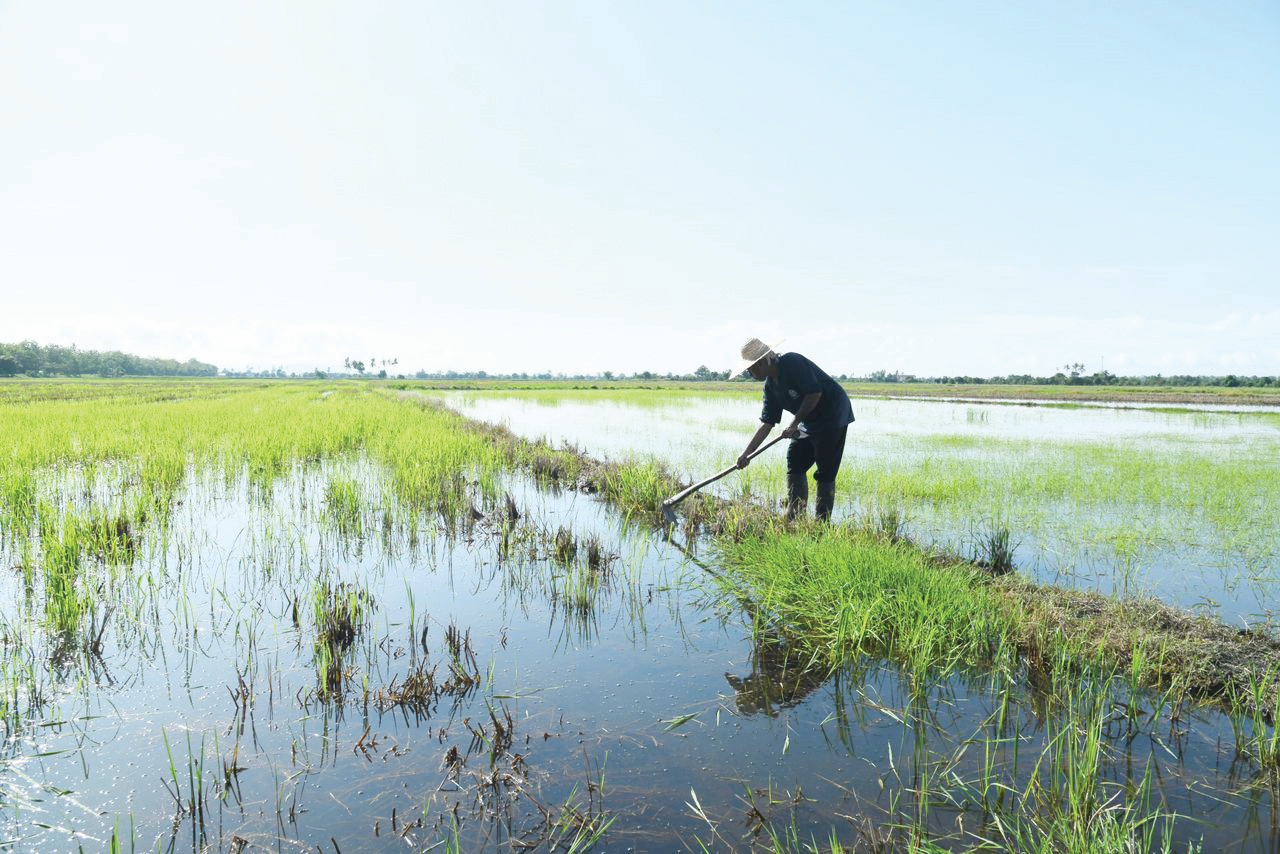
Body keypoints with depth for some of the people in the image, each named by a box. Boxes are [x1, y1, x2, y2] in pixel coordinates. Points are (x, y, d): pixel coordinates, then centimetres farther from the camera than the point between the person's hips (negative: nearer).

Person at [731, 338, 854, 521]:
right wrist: (747, 453, 1)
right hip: (810, 422, 9)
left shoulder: (793, 363, -20)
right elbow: (766, 422, 7)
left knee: (825, 473, -7)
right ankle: (794, 518, 15)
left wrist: (795, 422, -17)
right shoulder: (770, 386, 6)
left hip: (833, 416, -9)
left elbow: (815, 393, -26)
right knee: (795, 465, 8)